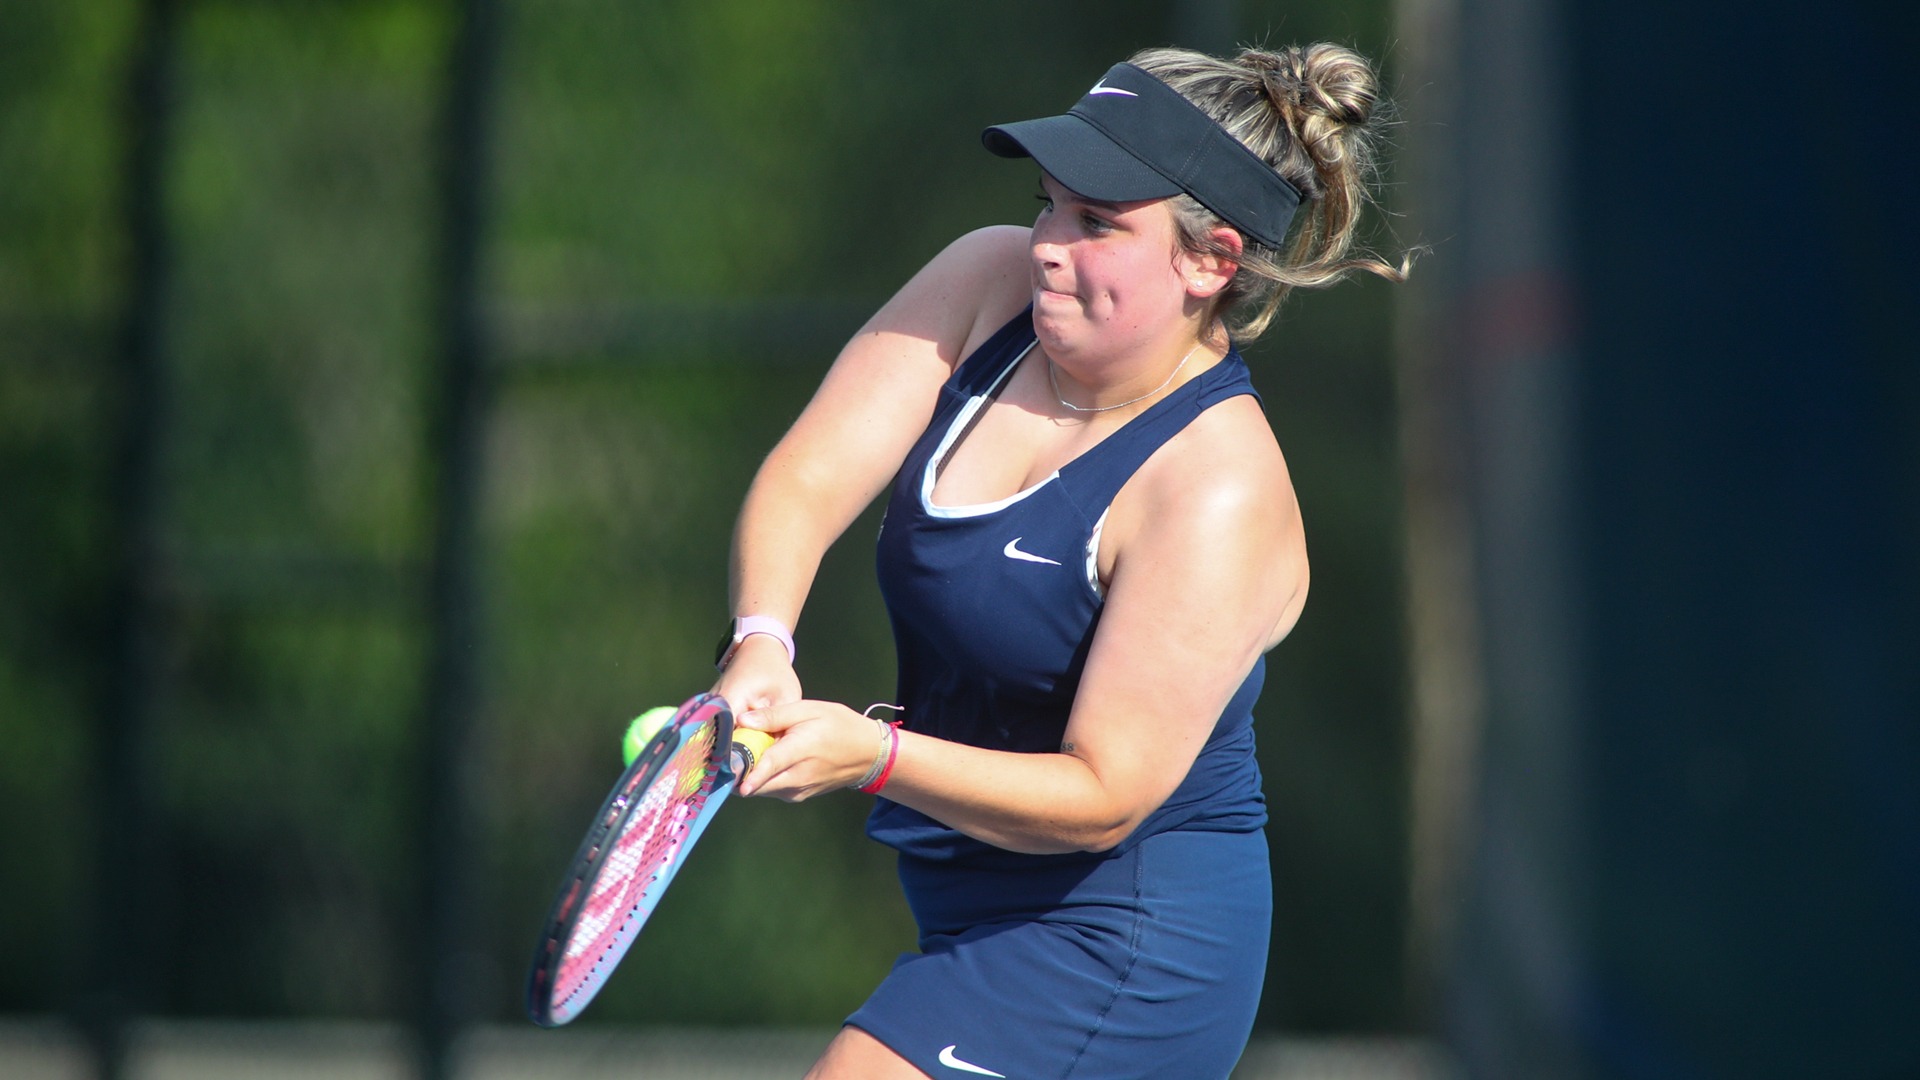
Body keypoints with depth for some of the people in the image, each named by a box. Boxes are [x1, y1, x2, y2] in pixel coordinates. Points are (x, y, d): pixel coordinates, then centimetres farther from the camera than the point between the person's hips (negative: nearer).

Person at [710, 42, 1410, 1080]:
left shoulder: (1218, 496, -25)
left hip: (1118, 950, -9)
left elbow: (1102, 798, -24)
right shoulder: (991, 283, -4)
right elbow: (809, 478, -11)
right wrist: (759, 641, -31)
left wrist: (870, 753, -37)